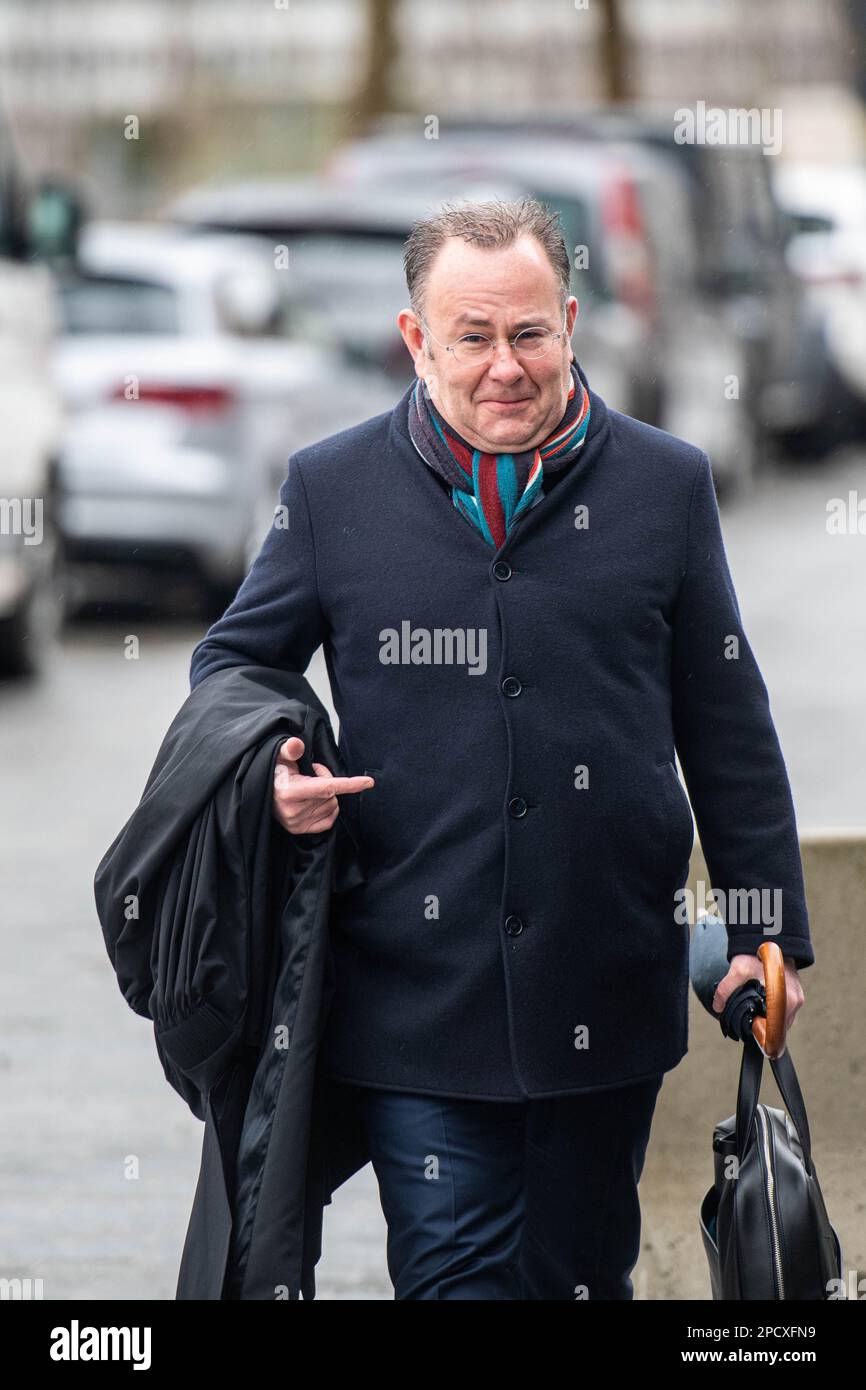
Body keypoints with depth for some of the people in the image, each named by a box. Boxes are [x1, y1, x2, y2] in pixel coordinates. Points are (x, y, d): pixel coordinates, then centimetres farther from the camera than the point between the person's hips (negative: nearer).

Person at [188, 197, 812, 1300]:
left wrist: (769, 932, 7)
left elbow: (729, 728, 8)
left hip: (607, 998, 1)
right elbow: (231, 662, 15)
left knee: (584, 1272, 12)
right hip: (417, 992, -1)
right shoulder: (331, 488, 2)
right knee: (454, 1272, -5)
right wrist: (262, 770, -8)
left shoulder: (664, 484, 4)